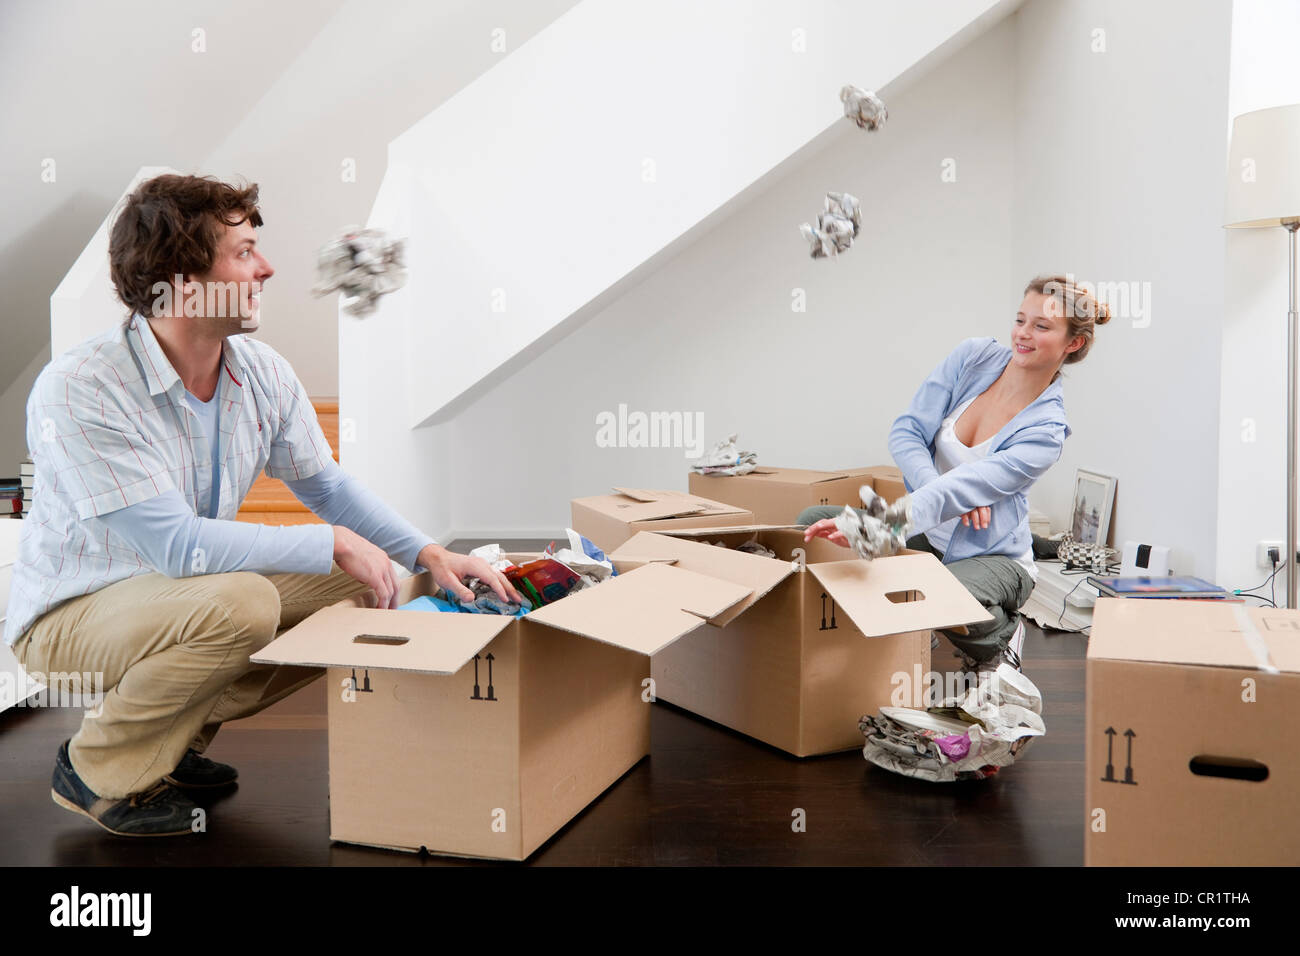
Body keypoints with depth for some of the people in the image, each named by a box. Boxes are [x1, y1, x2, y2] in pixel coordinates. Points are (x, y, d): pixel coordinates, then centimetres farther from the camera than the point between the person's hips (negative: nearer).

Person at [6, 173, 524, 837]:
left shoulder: (262, 371, -6)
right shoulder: (76, 391, -27)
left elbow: (325, 483, 5)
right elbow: (175, 544, -32)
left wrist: (430, 555, -8)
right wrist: (334, 545, -28)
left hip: (188, 587, 7)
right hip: (70, 611, -7)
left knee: (367, 591, -6)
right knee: (241, 604, -35)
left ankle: (177, 733, 8)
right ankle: (101, 769, -6)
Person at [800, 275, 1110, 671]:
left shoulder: (1046, 428, -17)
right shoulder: (975, 357, -4)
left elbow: (964, 488, -31)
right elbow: (905, 432, -8)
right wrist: (951, 492, -27)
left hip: (992, 556, -4)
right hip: (926, 534, 5)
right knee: (811, 520, -16)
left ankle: (1001, 638, 1)